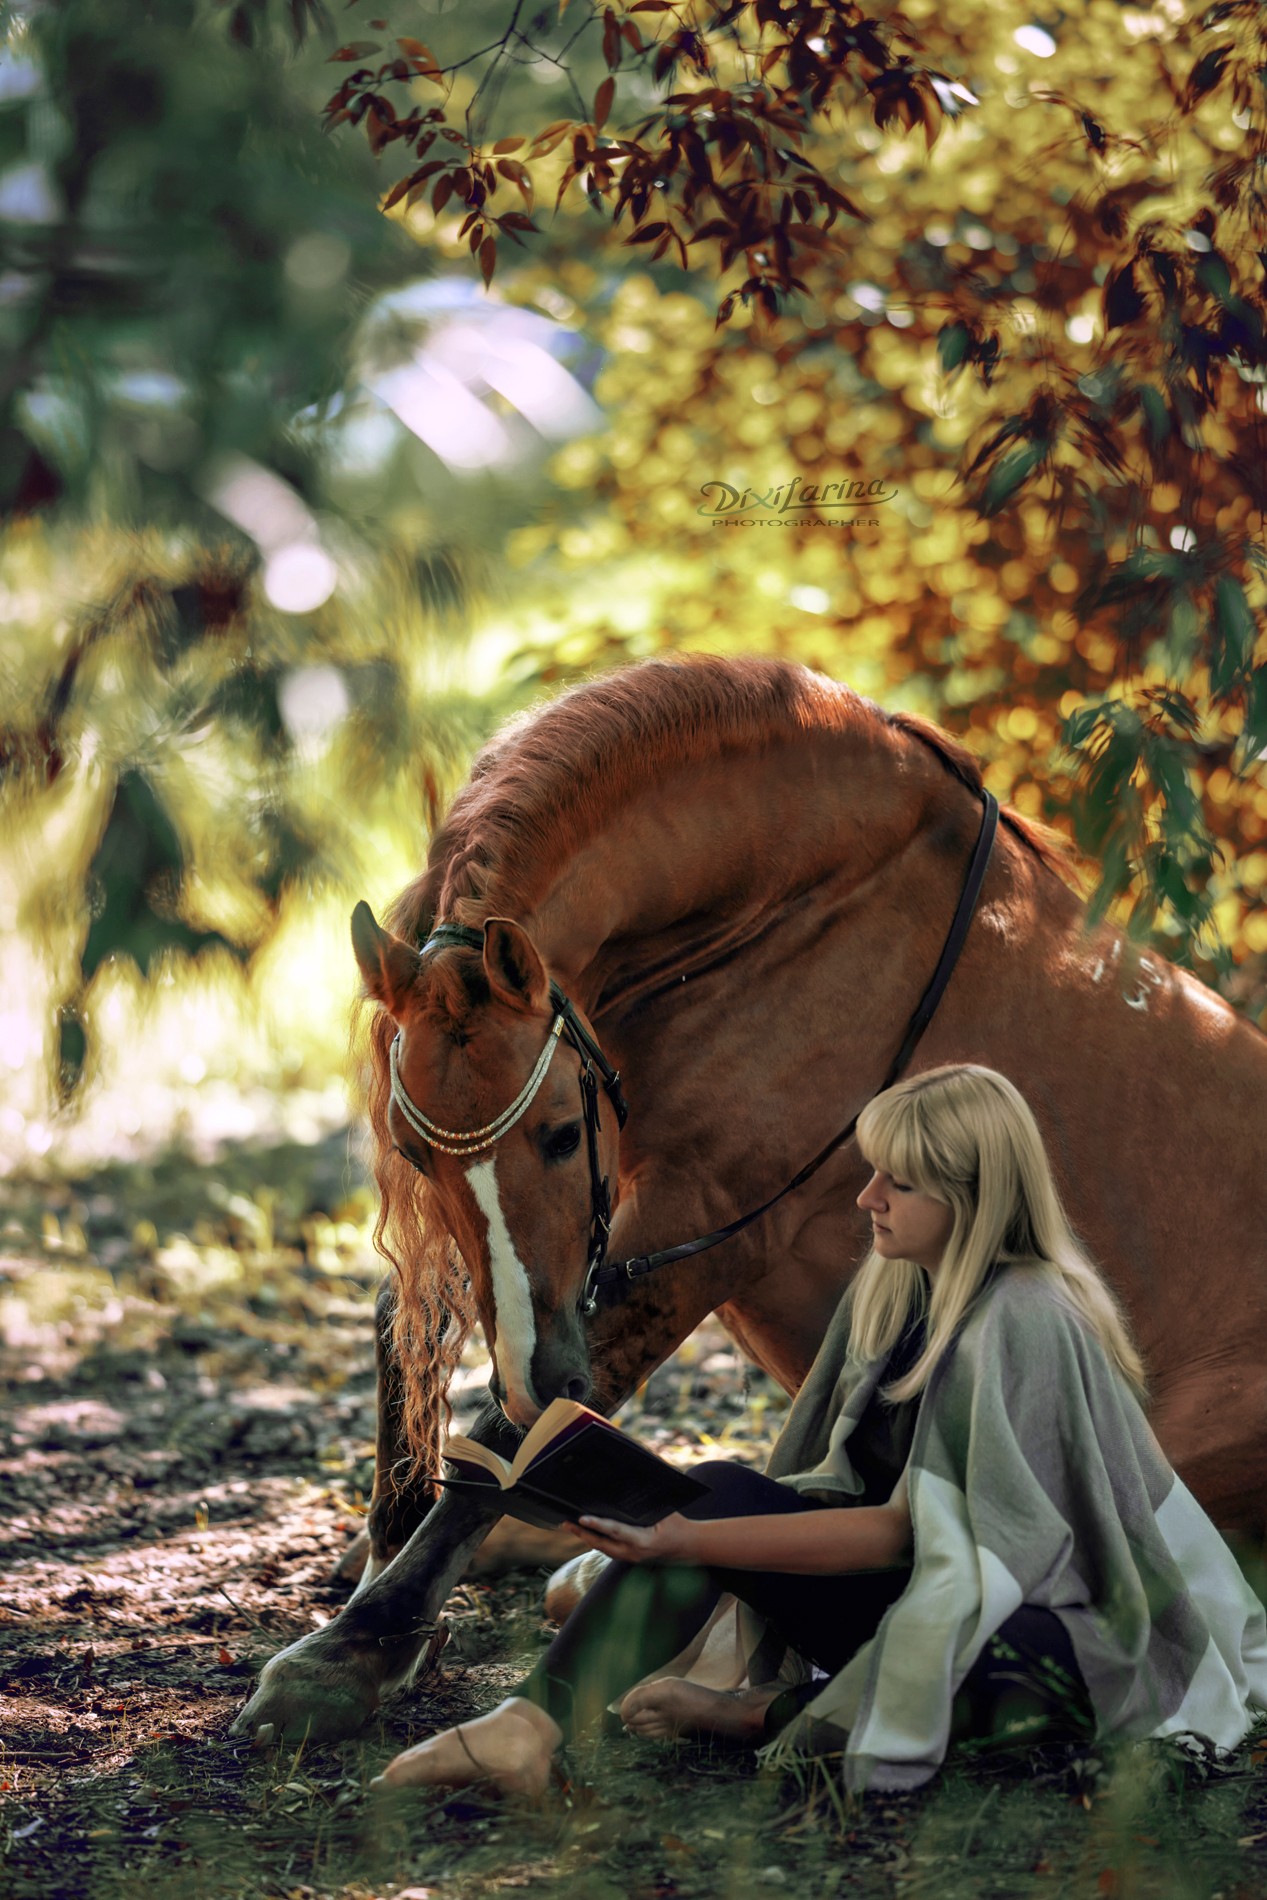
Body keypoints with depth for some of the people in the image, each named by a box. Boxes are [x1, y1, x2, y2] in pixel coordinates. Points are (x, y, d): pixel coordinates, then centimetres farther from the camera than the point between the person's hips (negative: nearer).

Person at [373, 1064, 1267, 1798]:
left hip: (1061, 1634, -8)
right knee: (723, 1491, -12)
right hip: (931, 1587, 8)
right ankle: (534, 1727, -25)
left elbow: (909, 1531, -25)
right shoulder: (891, 1289, 2)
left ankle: (767, 1718, -18)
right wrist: (685, 1527, -8)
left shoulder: (1023, 1325, -23)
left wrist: (689, 1545, -28)